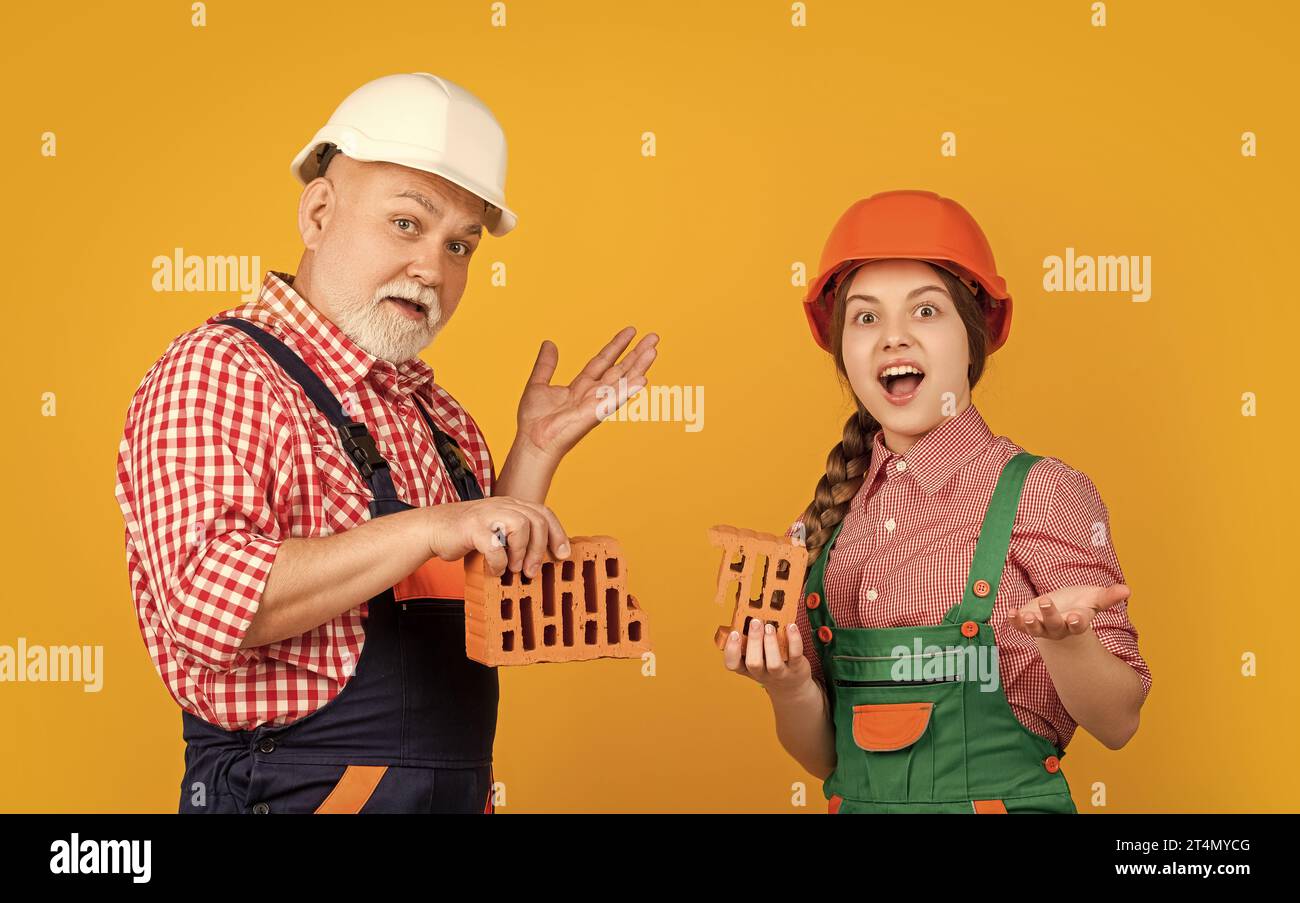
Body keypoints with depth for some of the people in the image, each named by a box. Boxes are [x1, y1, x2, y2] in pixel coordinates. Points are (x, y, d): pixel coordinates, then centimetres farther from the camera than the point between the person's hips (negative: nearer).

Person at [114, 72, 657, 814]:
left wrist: (538, 449, 4)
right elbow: (208, 600, -26)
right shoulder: (215, 372, -13)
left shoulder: (430, 410, 8)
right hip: (294, 794, -7)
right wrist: (427, 530, -30)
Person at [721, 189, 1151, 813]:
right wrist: (788, 688, -14)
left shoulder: (1044, 494, -10)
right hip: (857, 804, 4)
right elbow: (825, 758, 5)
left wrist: (1063, 638, -27)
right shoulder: (828, 518, 0)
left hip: (1007, 799, -3)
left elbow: (1116, 724, -10)